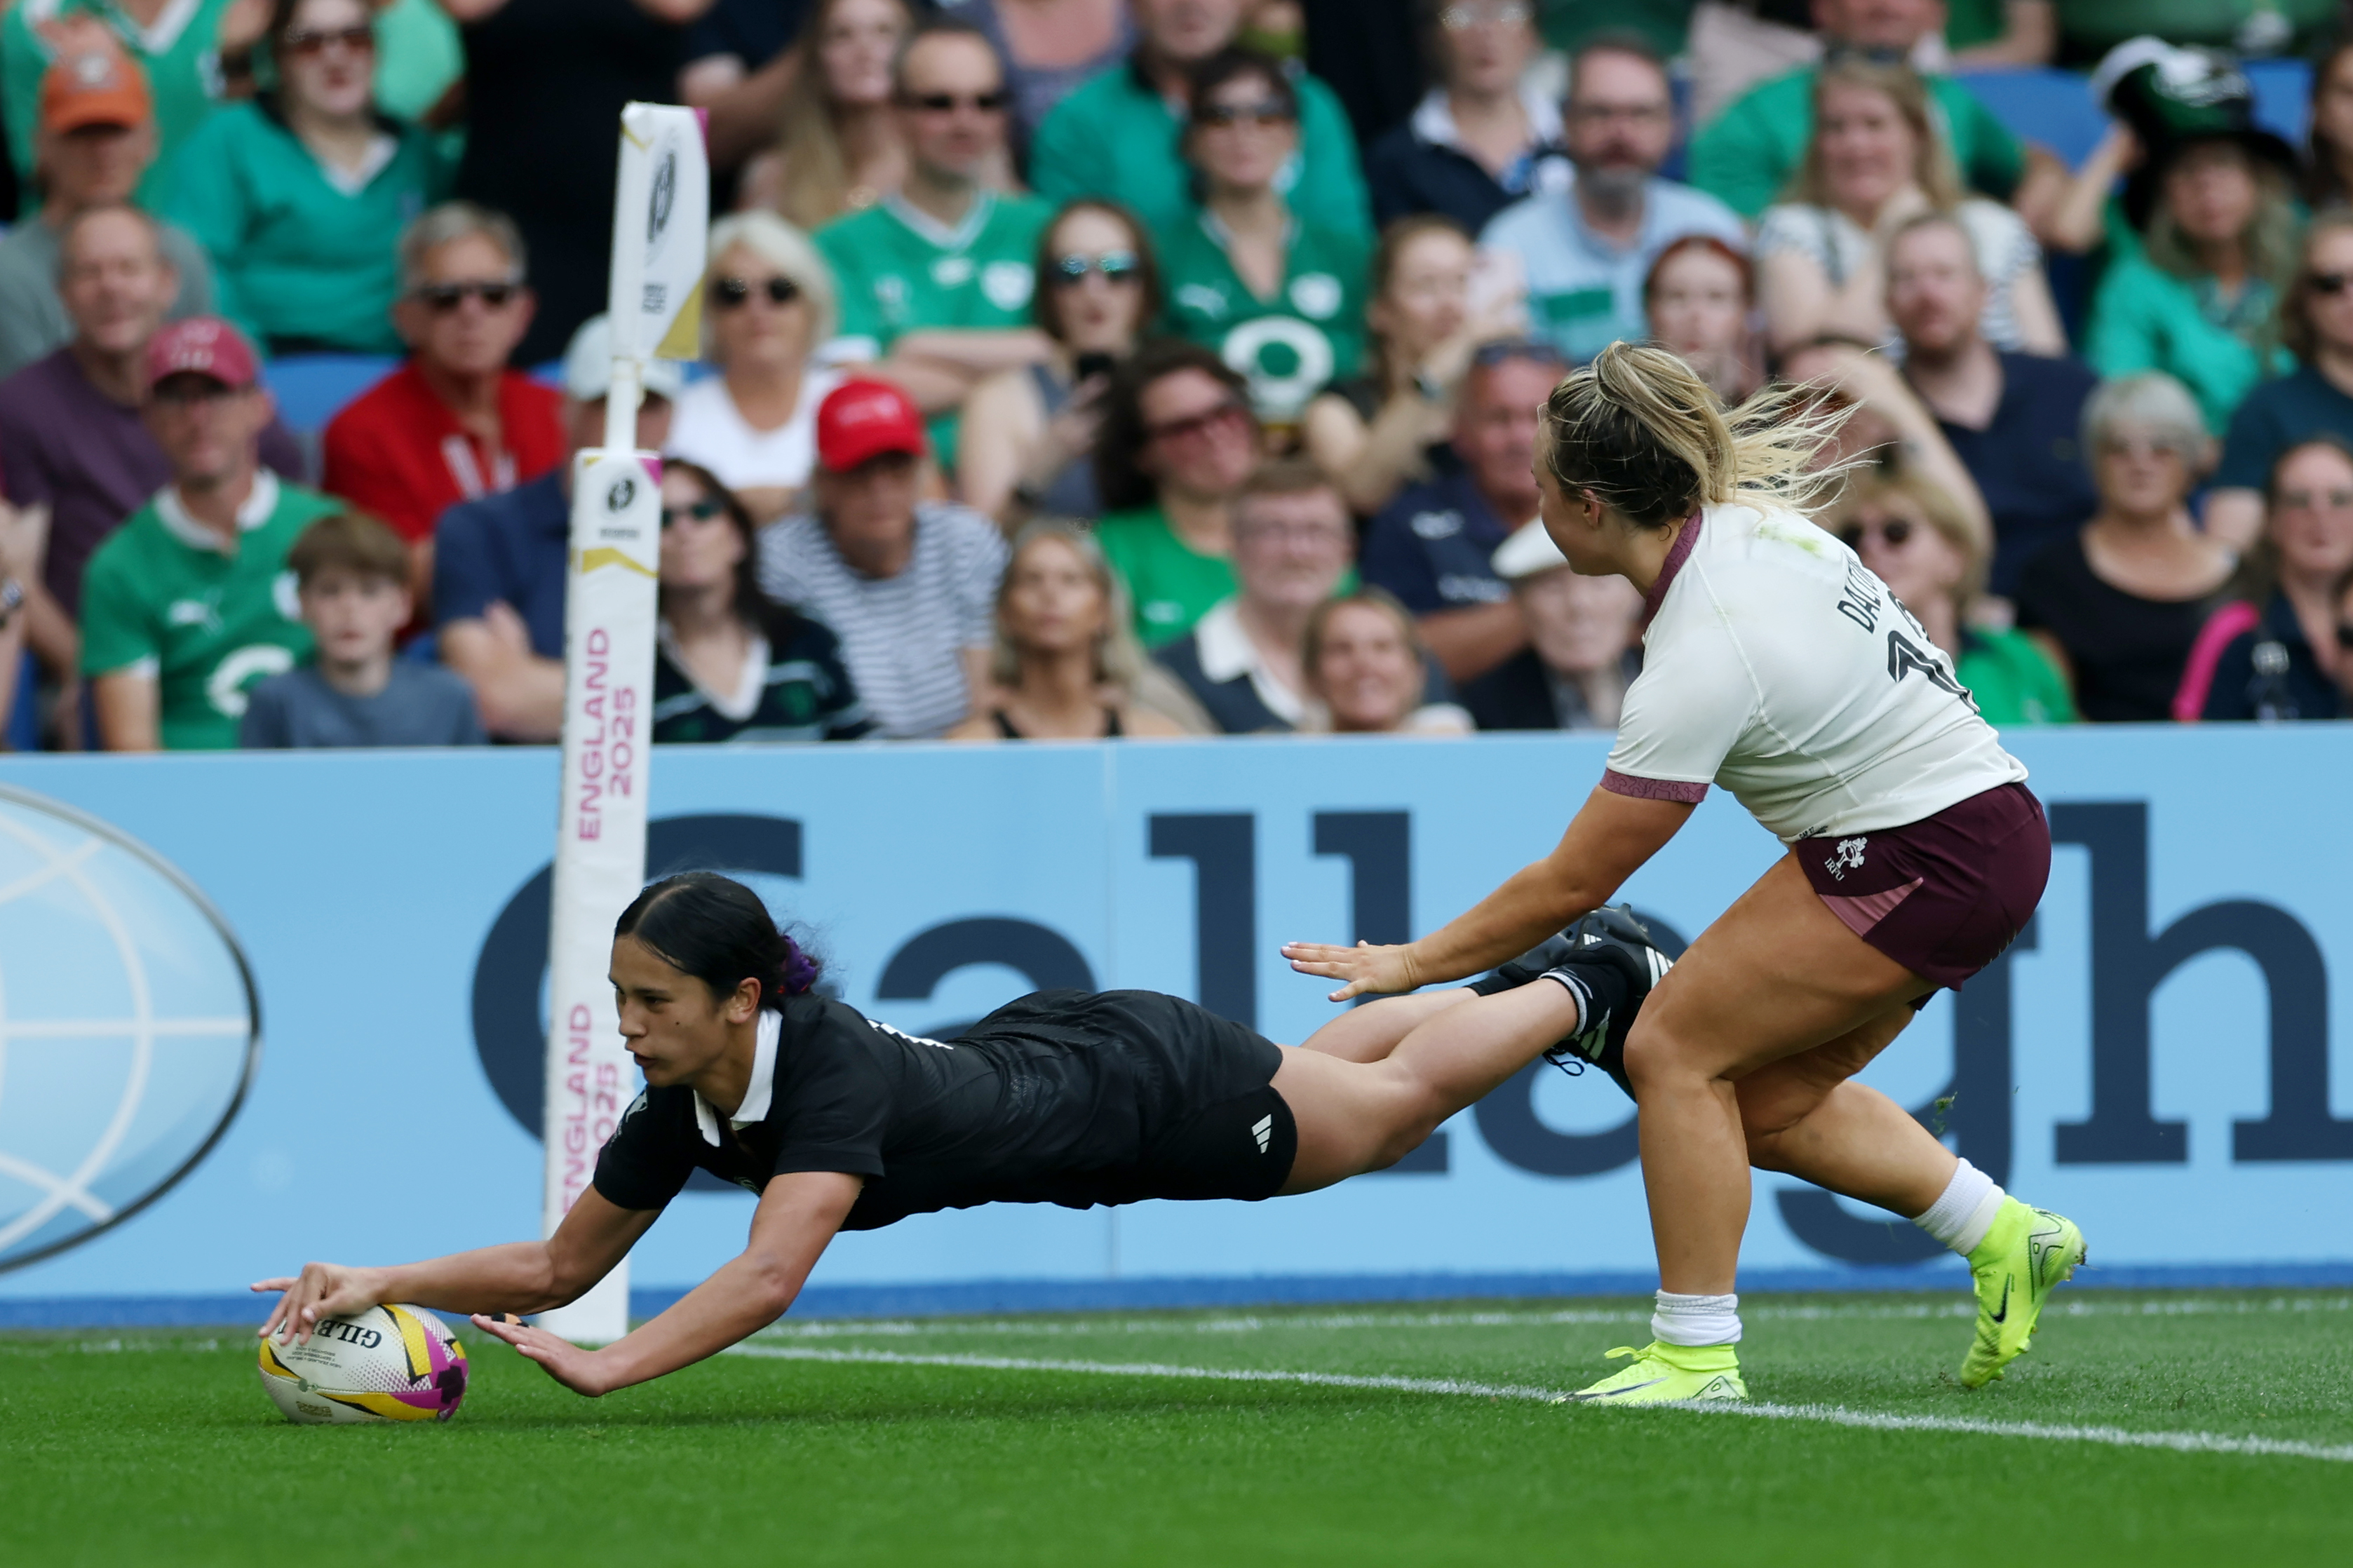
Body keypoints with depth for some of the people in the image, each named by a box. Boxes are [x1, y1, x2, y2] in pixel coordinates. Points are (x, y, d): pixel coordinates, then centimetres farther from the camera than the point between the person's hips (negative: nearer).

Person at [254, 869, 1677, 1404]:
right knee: (1328, 1073, 32)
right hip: (1036, 1048, 6)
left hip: (1153, 1092, -6)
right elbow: (560, 1265, -14)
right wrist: (384, 1285, -27)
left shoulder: (833, 1073, -42)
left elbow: (770, 1276, -54)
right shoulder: (682, 1103, -22)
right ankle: (1498, 983, 56)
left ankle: (1585, 985, 43)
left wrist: (603, 1372, -63)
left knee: (1390, 1104, 20)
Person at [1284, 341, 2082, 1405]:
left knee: (1675, 1047, -8)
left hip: (1927, 859, -10)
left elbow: (1570, 886, -19)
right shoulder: (1746, 516, -3)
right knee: (1767, 1102, 12)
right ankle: (2004, 1238, 17)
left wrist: (1415, 962, -8)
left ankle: (1697, 1353, -3)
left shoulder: (1701, 660, -26)